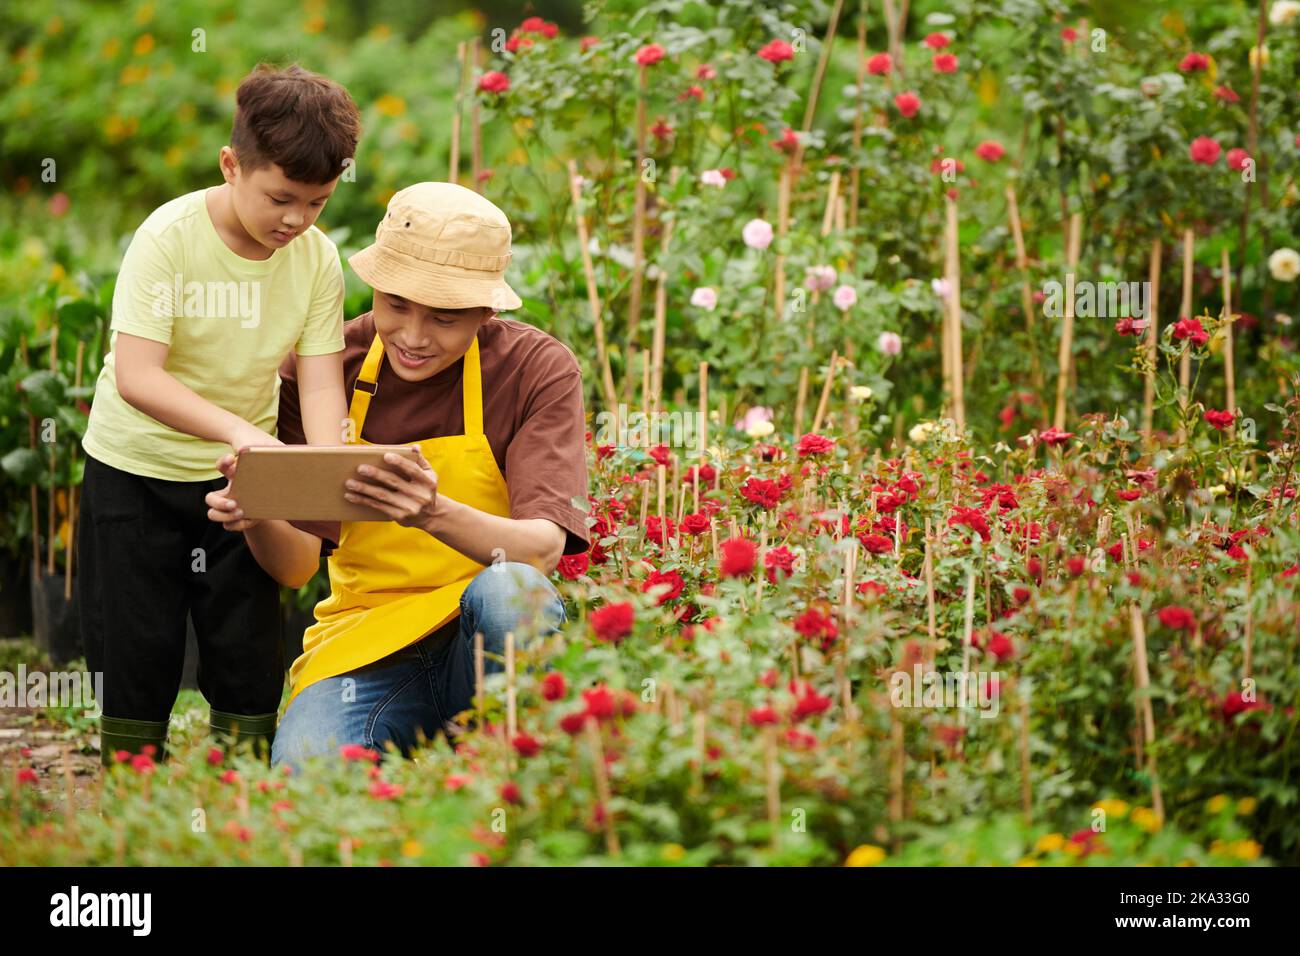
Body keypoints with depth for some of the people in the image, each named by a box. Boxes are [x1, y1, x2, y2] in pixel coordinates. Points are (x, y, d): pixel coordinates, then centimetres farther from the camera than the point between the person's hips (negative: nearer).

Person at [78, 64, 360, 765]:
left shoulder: (317, 257, -9)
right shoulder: (169, 237, -22)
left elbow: (320, 381, -11)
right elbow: (135, 377, -30)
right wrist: (237, 428, -43)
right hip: (137, 467, -3)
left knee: (249, 657, 4)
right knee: (135, 655, 2)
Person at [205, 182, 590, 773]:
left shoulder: (538, 368, -6)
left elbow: (543, 547, -19)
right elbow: (295, 565, -1)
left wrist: (436, 514, -40)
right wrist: (257, 518, -25)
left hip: (493, 649, -1)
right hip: (362, 642, 1)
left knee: (507, 587, -37)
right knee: (303, 770, -33)